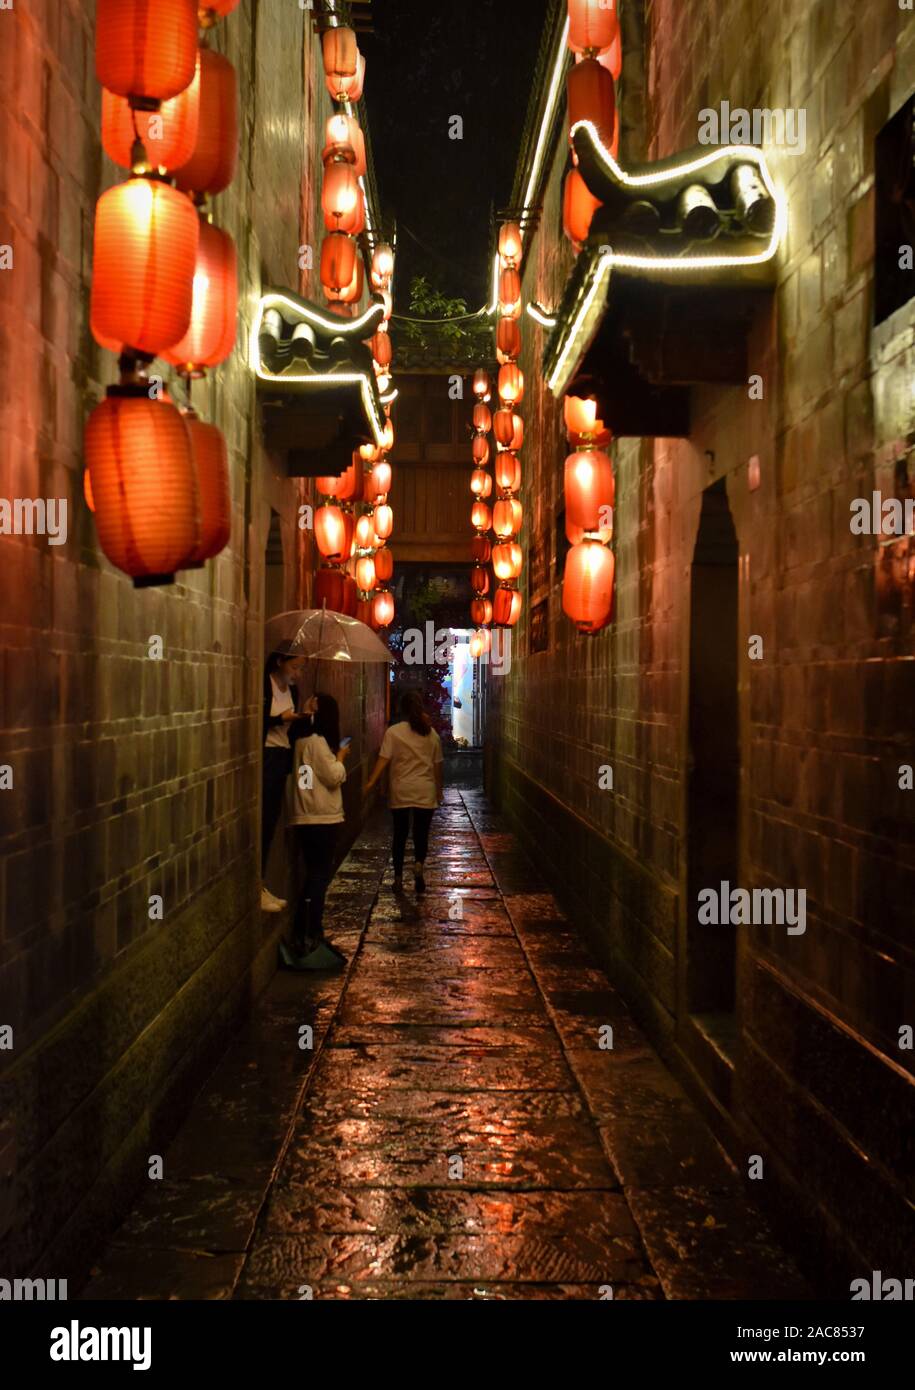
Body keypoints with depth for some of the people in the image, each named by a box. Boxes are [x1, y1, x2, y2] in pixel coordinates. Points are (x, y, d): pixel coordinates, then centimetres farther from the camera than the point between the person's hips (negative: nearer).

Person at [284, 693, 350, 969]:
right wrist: (340, 757, 0)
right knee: (319, 876, -5)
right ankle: (305, 937, -5)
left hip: (307, 819, 9)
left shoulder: (303, 740, 13)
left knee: (316, 875, 16)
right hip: (322, 818, -9)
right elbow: (334, 776, -16)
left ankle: (309, 935, 22)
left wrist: (336, 757, 12)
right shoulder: (317, 742, -14)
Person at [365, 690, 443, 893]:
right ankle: (419, 864, -20)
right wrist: (439, 789, 19)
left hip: (400, 791, -1)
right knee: (421, 834, 8)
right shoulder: (431, 734, 3)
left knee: (400, 834, 11)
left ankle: (398, 878, 15)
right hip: (425, 792, 1)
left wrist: (371, 782, -13)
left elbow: (384, 760, -13)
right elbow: (437, 764, 8)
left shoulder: (394, 732, -5)